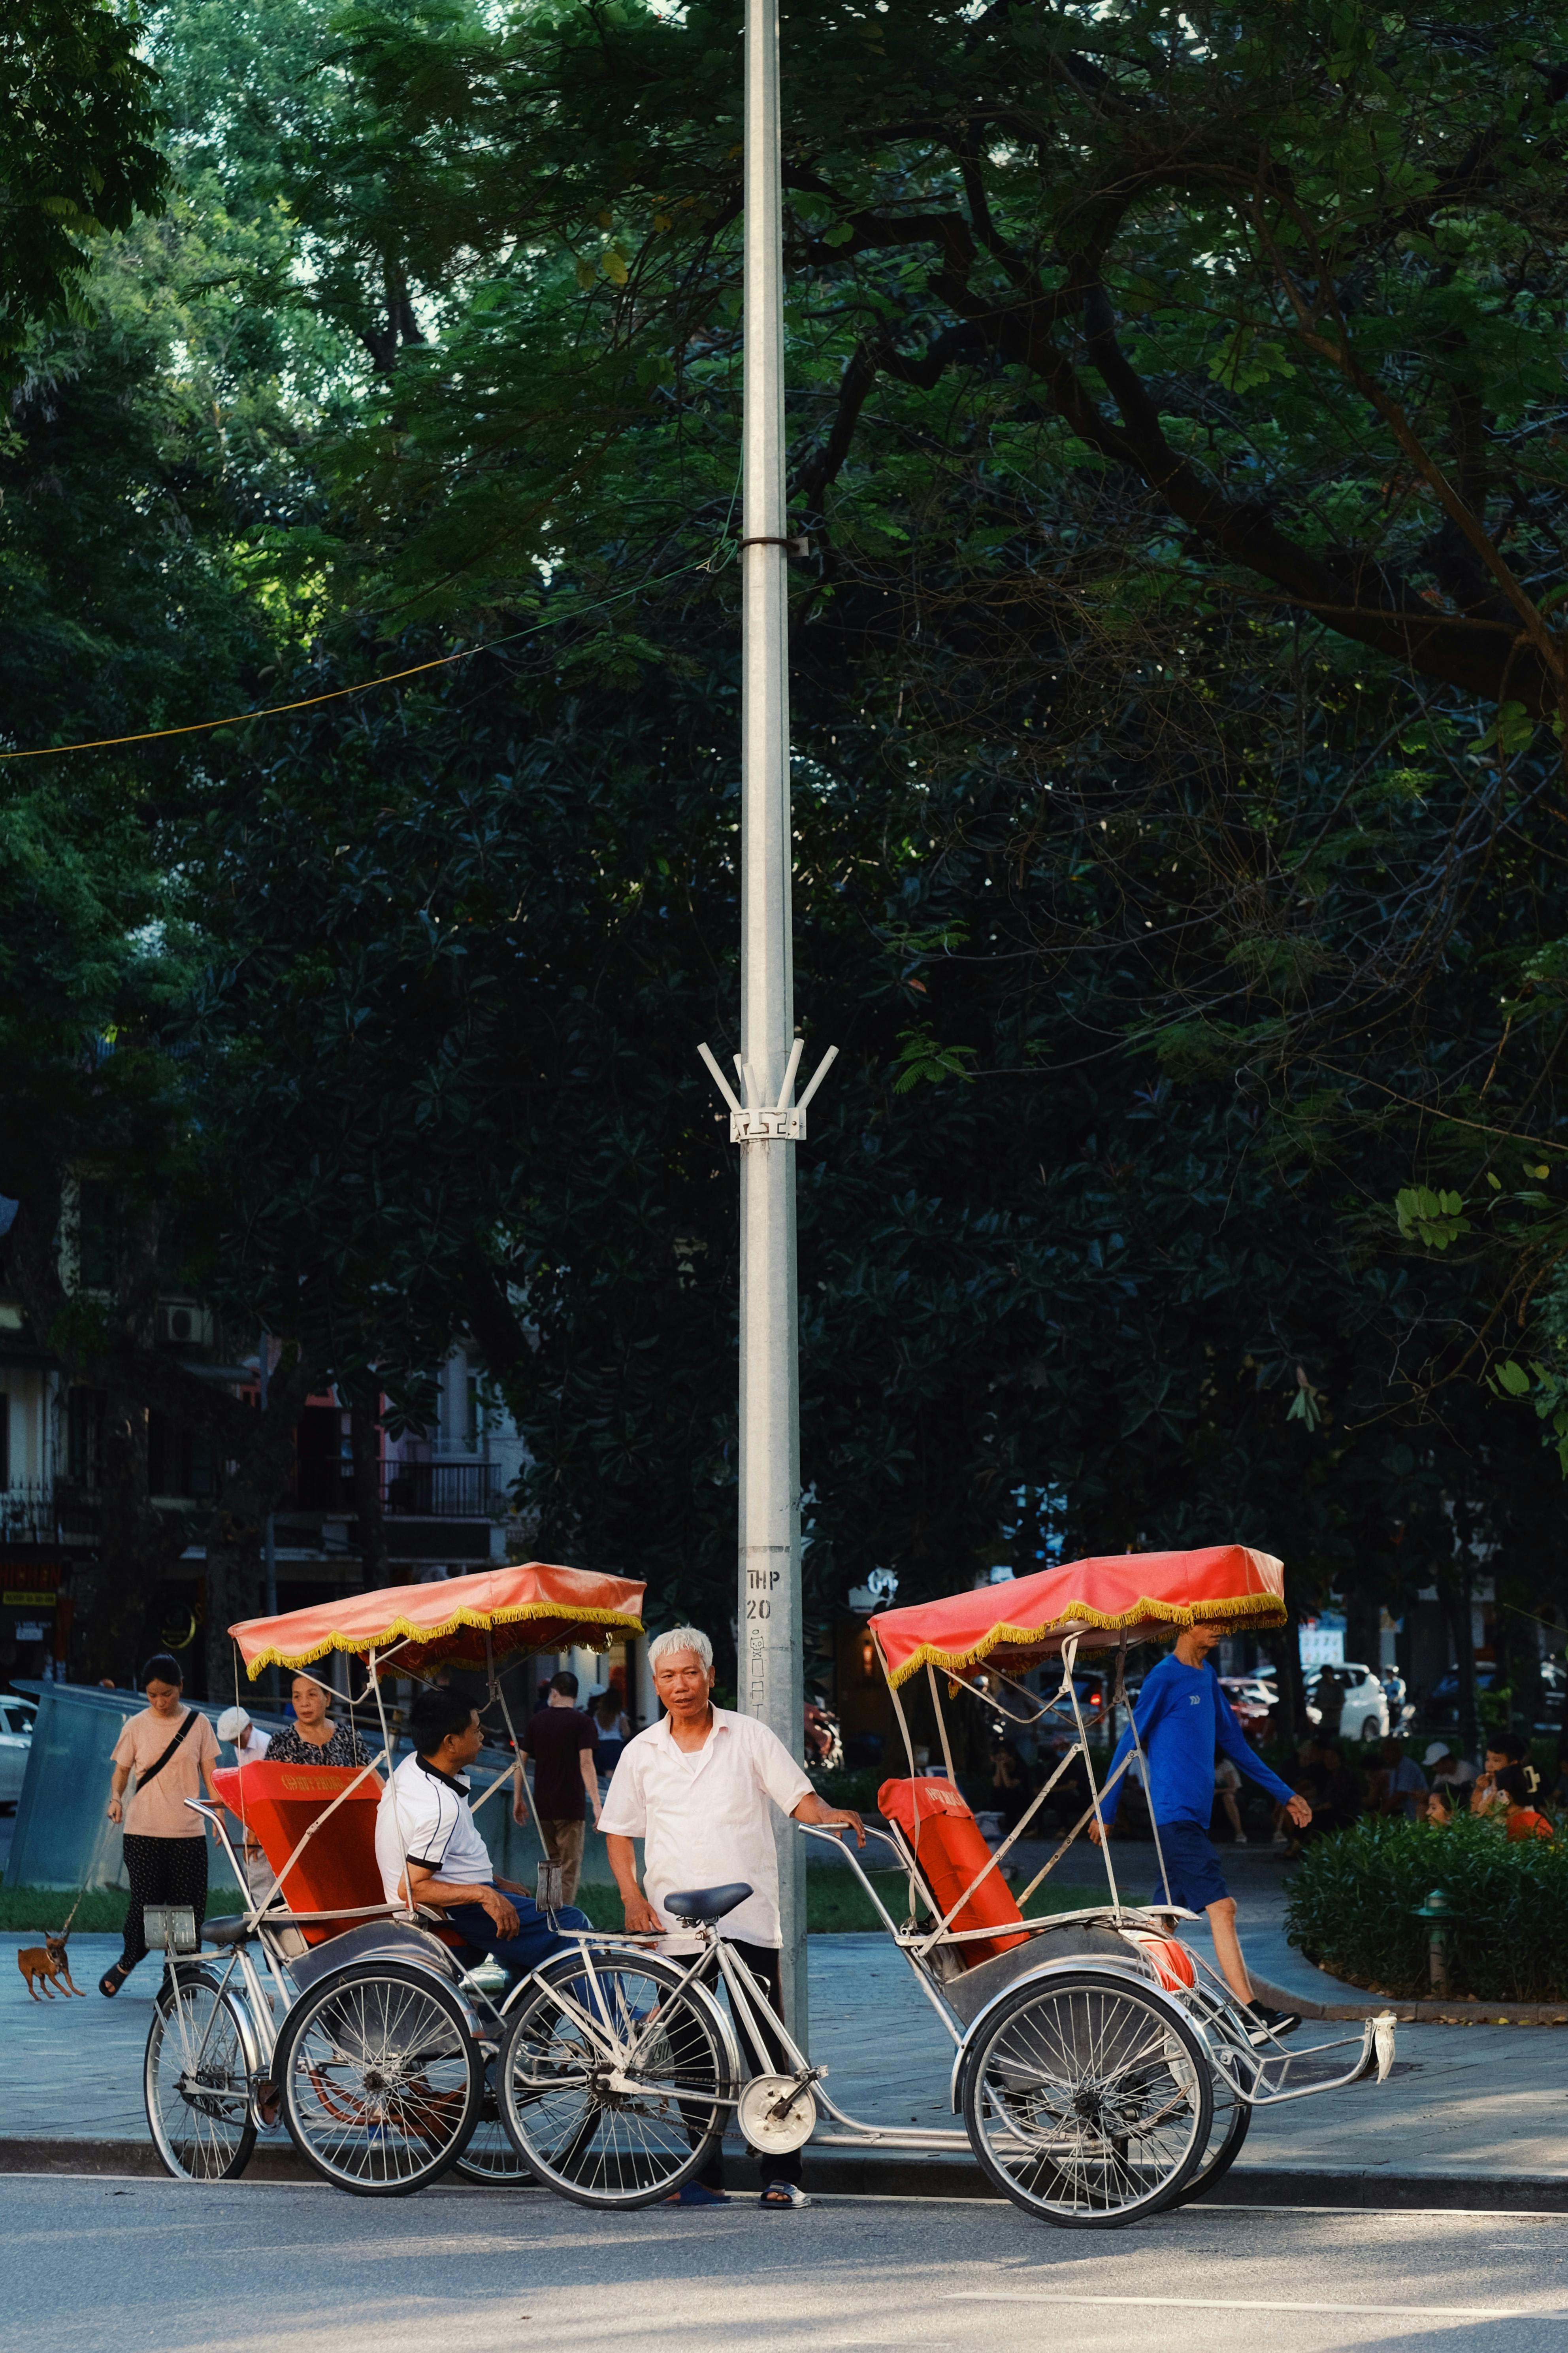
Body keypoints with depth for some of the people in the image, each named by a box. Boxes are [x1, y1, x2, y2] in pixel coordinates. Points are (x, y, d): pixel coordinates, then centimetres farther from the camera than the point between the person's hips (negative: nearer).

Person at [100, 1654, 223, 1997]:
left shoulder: (198, 1723, 4)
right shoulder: (137, 1726, 3)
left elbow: (209, 1773, 8)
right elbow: (122, 1769, 11)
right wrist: (116, 1797, -9)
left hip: (188, 1832, 1)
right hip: (143, 1831, -1)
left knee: (188, 1906, -3)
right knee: (144, 1902, -5)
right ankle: (126, 1963, 20)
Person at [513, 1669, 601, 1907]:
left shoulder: (537, 1720, 7)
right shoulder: (582, 1722, -6)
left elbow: (520, 1761, 8)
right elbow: (586, 1764, -15)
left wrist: (518, 1799, 17)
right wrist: (596, 1805, -17)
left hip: (542, 1807, 4)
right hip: (570, 1807, -4)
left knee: (551, 1865, 18)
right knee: (569, 1869, -3)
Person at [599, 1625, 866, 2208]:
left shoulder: (751, 1737, 5)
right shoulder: (642, 1753, 10)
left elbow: (799, 1799, 3)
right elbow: (619, 1833, 13)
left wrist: (830, 1814, -19)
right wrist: (633, 1898, -1)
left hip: (750, 1918, -2)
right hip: (675, 1922, 2)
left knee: (767, 2050, -5)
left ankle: (781, 2175, -2)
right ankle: (703, 2176, 10)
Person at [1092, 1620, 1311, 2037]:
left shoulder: (1206, 1676, 16)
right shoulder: (1164, 1679, -9)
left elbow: (1232, 1741, 24)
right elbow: (1130, 1743, -6)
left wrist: (1284, 1795, 25)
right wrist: (1105, 1811, -3)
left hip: (1196, 1813, 8)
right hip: (1174, 1812, -8)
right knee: (1220, 1906, -14)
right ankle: (1253, 2017, -18)